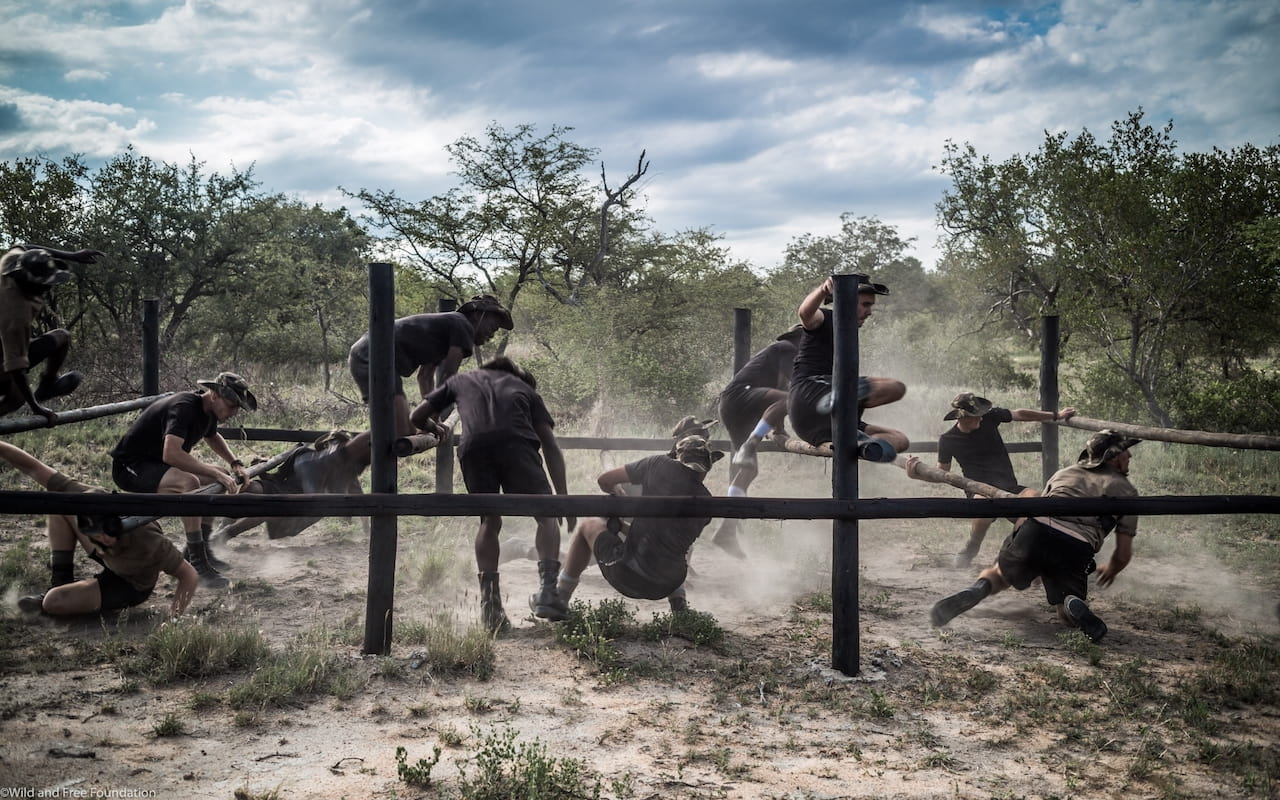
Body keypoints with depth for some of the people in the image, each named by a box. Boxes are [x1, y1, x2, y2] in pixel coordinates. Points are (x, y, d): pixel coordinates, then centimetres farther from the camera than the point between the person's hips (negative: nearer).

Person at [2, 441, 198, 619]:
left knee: (53, 602, -23)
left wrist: (175, 616, -43)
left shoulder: (147, 543, -42)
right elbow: (34, 468, -24)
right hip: (106, 554, 6)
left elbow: (190, 575, -32)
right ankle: (60, 581, 3)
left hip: (132, 587, -6)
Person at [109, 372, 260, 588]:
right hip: (129, 466, -10)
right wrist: (215, 473, -37)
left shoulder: (207, 412, 4)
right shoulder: (183, 408, -25)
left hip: (156, 463, 10)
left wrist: (235, 464, 10)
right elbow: (171, 454, -40)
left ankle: (200, 548, 9)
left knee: (222, 479, 5)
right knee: (189, 483, -34)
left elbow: (212, 438, 27)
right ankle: (197, 562, -28)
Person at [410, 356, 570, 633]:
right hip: (516, 443, -1)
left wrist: (436, 429, 61)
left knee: (489, 522, 18)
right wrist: (563, 496, 26)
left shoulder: (461, 379, 38)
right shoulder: (526, 389, 35)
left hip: (473, 447, 2)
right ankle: (547, 591, -7)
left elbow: (417, 417, 39)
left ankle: (489, 605, 13)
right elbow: (551, 447, 26)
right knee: (546, 515, 10)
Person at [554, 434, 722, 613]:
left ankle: (560, 597, 24)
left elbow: (604, 480, 4)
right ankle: (679, 602, 26)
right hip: (670, 583, 4)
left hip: (628, 577, -4)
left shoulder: (660, 465, -4)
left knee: (588, 524, 22)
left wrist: (616, 491, 29)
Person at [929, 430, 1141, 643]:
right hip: (1076, 549, -2)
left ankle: (978, 589, -8)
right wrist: (1109, 572, 41)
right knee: (1066, 614, 18)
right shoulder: (1126, 490, 21)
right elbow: (1124, 553, 18)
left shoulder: (1064, 473, 30)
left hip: (1036, 530, 2)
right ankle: (1074, 607, -18)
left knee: (999, 575, 25)